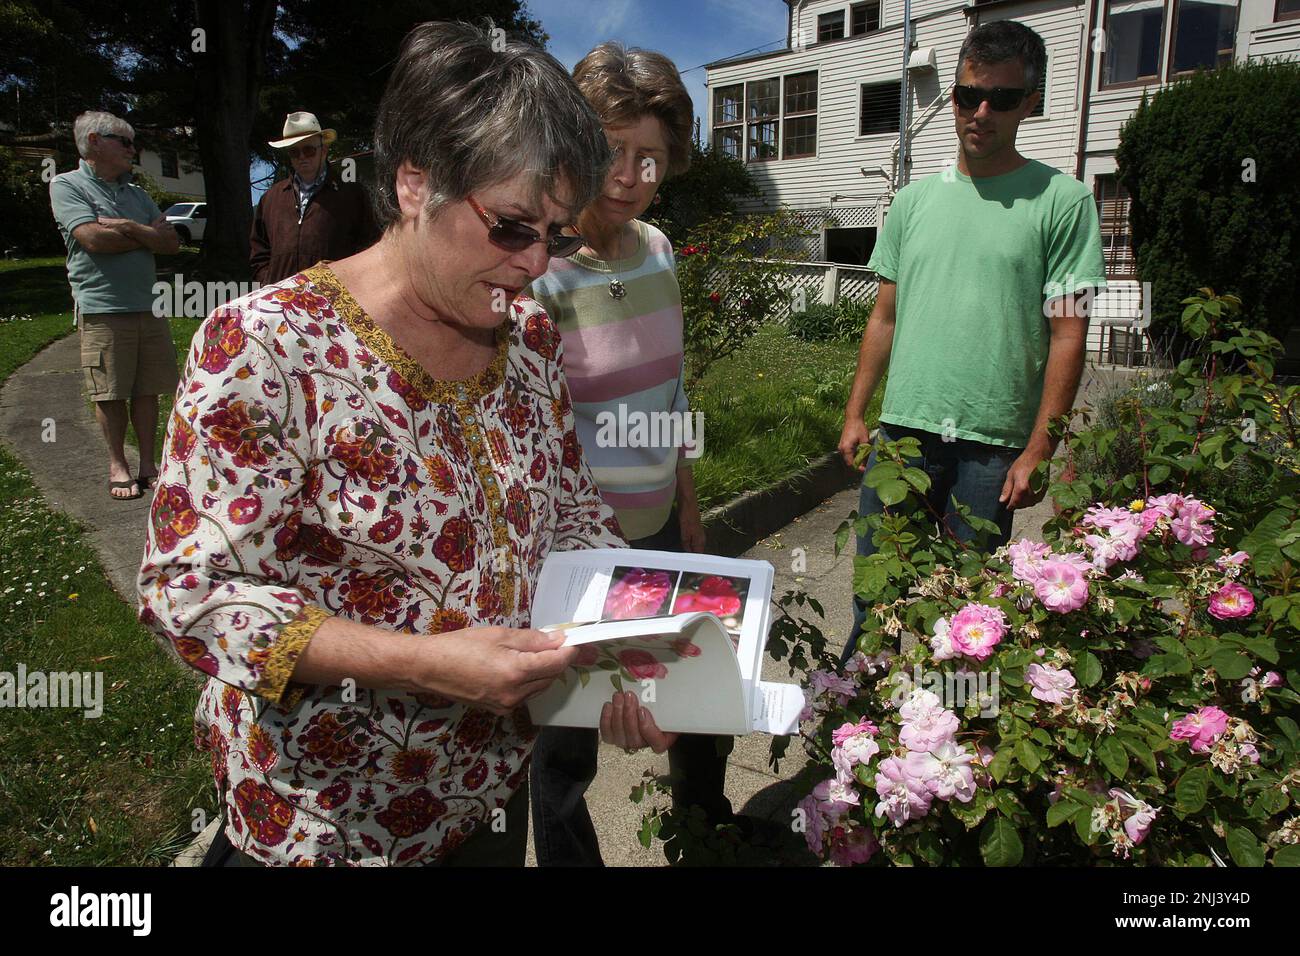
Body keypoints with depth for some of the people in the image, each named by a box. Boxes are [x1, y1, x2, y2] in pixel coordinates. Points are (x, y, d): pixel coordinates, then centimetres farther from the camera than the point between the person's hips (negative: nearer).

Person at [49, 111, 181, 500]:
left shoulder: (136, 194, 17)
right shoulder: (67, 185, 0)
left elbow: (172, 244, 8)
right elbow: (94, 239, -15)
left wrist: (128, 228, -9)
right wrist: (150, 234, -2)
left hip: (148, 306, 5)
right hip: (102, 309, -5)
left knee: (147, 390, 6)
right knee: (110, 394, 1)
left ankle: (147, 464, 15)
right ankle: (117, 466, 13)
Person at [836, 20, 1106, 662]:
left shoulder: (1062, 200, -1)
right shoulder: (914, 200, 11)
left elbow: (1067, 335, -4)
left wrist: (1039, 450, -9)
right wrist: (855, 414, 10)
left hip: (994, 442, -3)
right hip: (902, 426, 3)